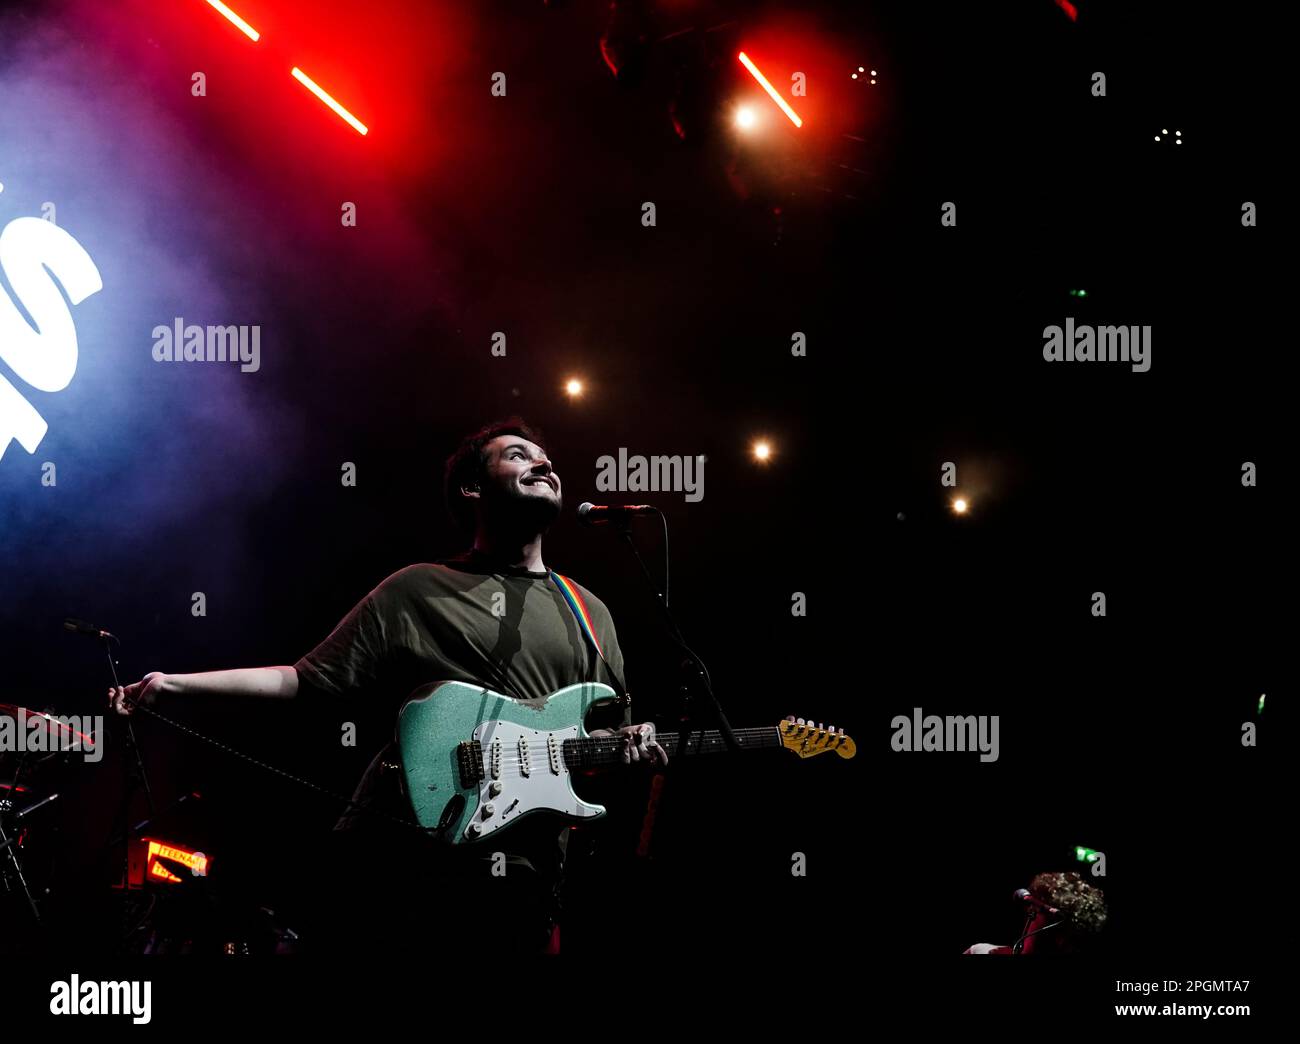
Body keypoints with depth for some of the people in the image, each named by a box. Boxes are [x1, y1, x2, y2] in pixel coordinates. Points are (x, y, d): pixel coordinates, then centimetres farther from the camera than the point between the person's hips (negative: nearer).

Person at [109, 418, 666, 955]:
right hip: (395, 853, -2)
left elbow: (608, 732, 18)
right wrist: (175, 683, 3)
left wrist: (631, 748, -6)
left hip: (519, 871, 2)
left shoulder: (588, 613, 16)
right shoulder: (417, 590, 8)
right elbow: (309, 678, 9)